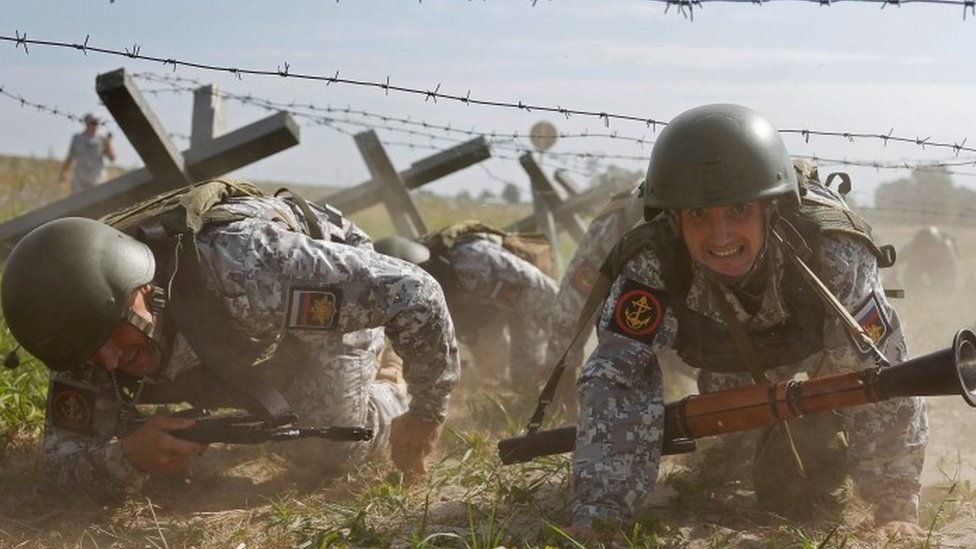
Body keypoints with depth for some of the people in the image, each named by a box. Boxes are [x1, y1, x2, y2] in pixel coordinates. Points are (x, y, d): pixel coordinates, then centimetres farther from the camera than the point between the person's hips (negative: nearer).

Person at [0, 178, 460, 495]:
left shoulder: (243, 267, -49)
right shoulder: (87, 321, -30)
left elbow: (414, 294, -44)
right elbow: (65, 454, -22)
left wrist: (426, 413, -32)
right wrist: (129, 456, -45)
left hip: (333, 292, -5)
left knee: (333, 449, -15)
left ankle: (392, 385, 16)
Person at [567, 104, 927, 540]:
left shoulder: (833, 253, -41)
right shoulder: (654, 263, -39)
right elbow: (618, 378, -41)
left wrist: (896, 508, -37)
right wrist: (601, 510, -49)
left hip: (825, 347, -1)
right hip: (723, 365, 1)